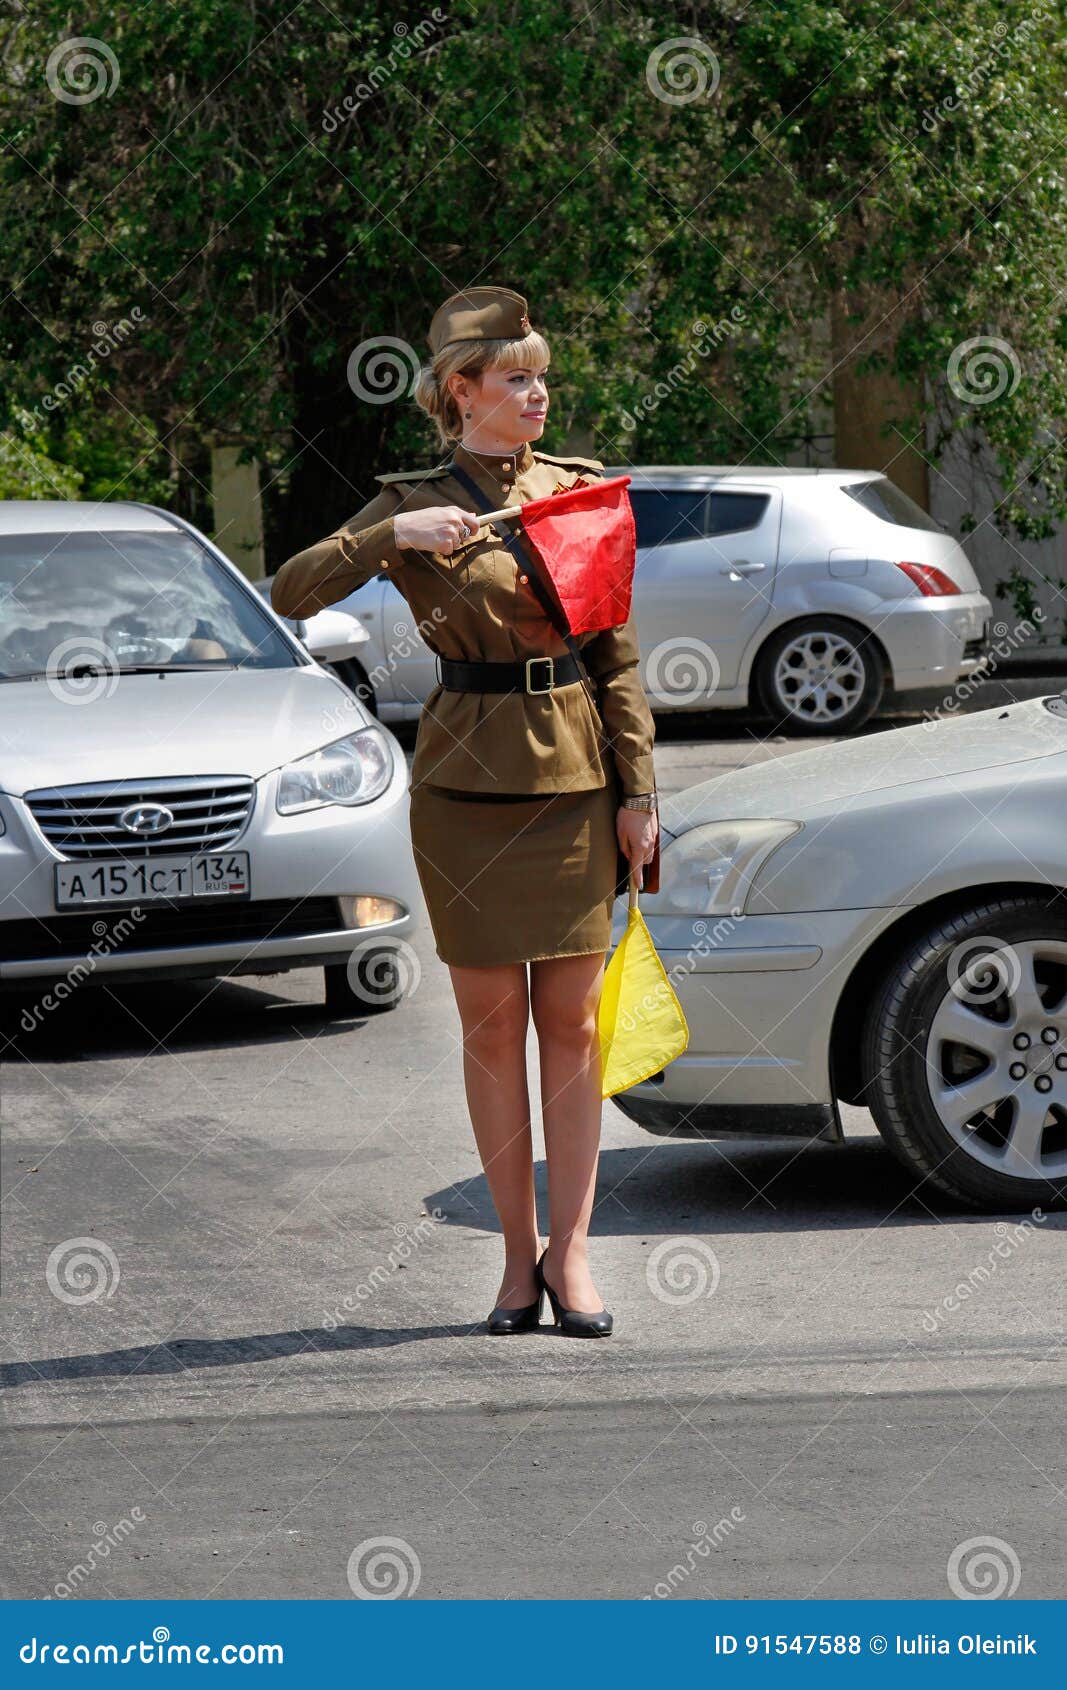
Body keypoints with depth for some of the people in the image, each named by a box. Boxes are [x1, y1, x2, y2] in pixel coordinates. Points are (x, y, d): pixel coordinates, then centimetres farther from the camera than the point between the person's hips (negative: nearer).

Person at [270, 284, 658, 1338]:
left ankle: (569, 1251, 7)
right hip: (466, 778, -2)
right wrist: (391, 539, -22)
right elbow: (291, 593, -9)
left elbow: (618, 650, 8)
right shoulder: (416, 503, 0)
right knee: (491, 1021, 4)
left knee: (571, 1018, 2)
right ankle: (519, 1254, 12)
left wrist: (638, 788, 3)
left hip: (576, 775, 2)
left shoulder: (581, 489, 6)